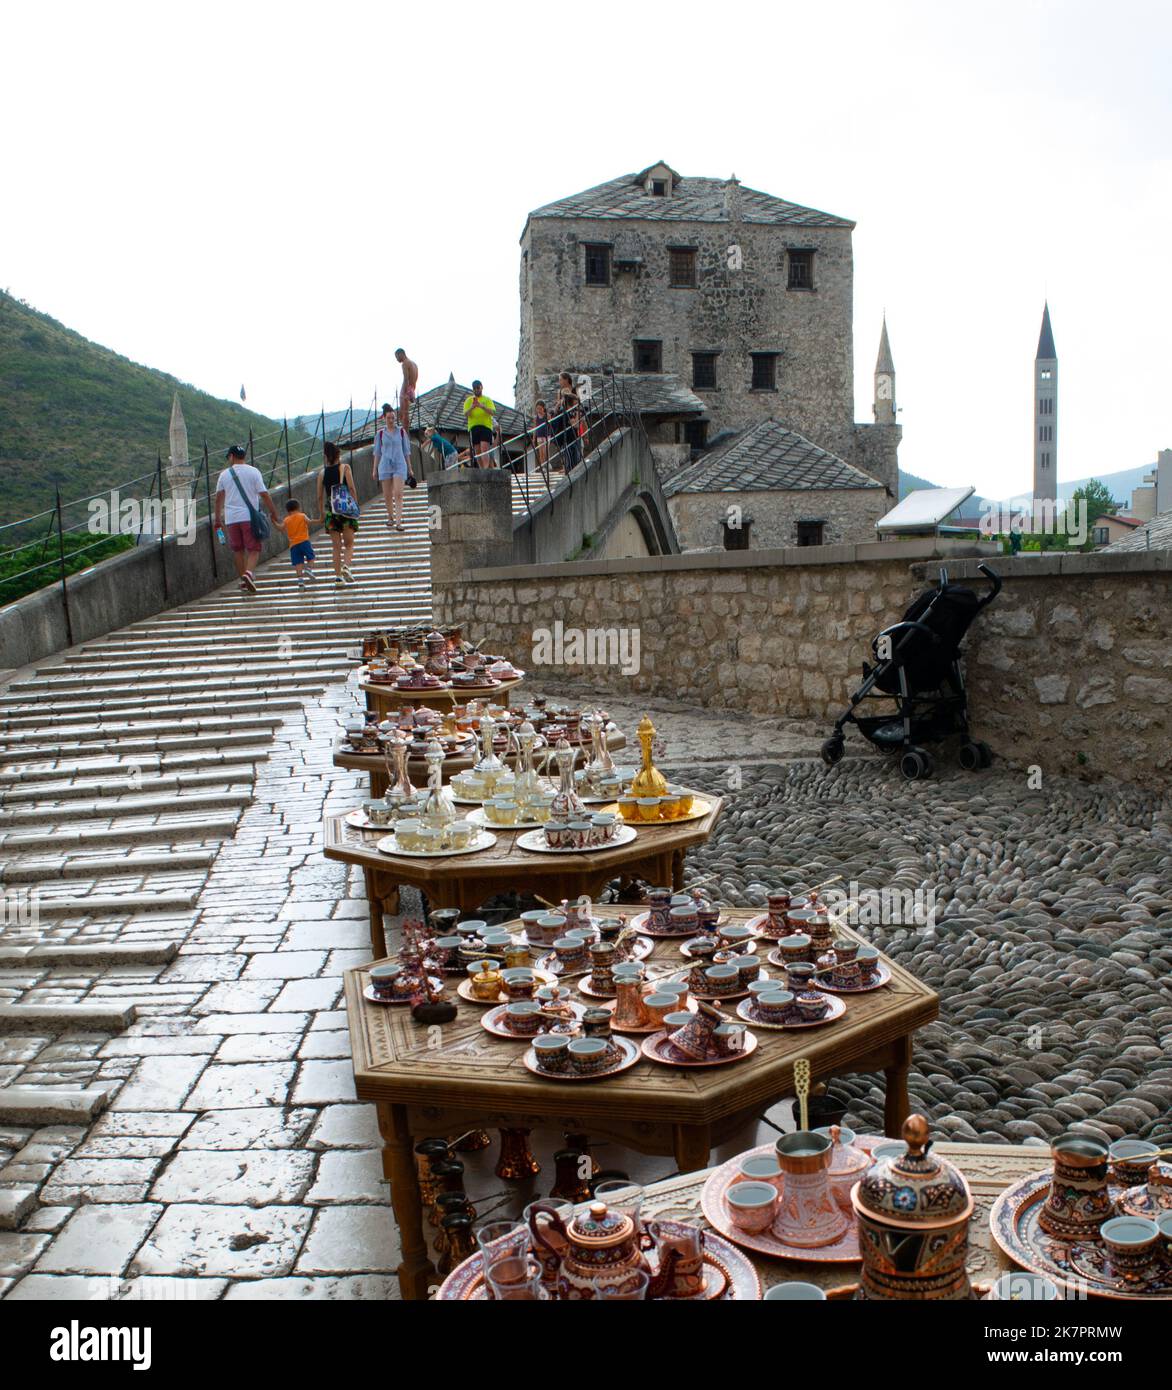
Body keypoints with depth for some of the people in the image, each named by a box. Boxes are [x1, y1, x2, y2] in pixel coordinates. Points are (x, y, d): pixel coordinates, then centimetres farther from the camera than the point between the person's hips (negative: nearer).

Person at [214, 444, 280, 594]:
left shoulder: (225, 474, 7)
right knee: (254, 549, 1)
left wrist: (218, 519, 19)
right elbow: (264, 495, -6)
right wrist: (273, 513, 2)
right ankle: (248, 572, -24)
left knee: (238, 549, 14)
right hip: (250, 516, -2)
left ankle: (243, 579, 17)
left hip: (231, 518, 2)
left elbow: (219, 498, 11)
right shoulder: (253, 472, -1)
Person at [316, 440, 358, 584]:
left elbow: (320, 497, 7)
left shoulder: (322, 473, 7)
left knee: (336, 546, 9)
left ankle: (338, 575, 6)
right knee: (349, 544, 5)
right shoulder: (345, 467, 0)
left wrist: (321, 513, 17)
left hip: (330, 511, 2)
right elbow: (352, 488, -8)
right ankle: (346, 566, -20)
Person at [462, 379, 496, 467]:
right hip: (473, 427, 3)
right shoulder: (469, 400, 14)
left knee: (484, 449, -18)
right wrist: (472, 407, -16)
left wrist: (481, 406, -20)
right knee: (477, 451, 1)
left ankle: (486, 469, -26)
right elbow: (465, 414, 3)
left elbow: (493, 412, -5)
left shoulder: (487, 399, 10)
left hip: (486, 426, -3)